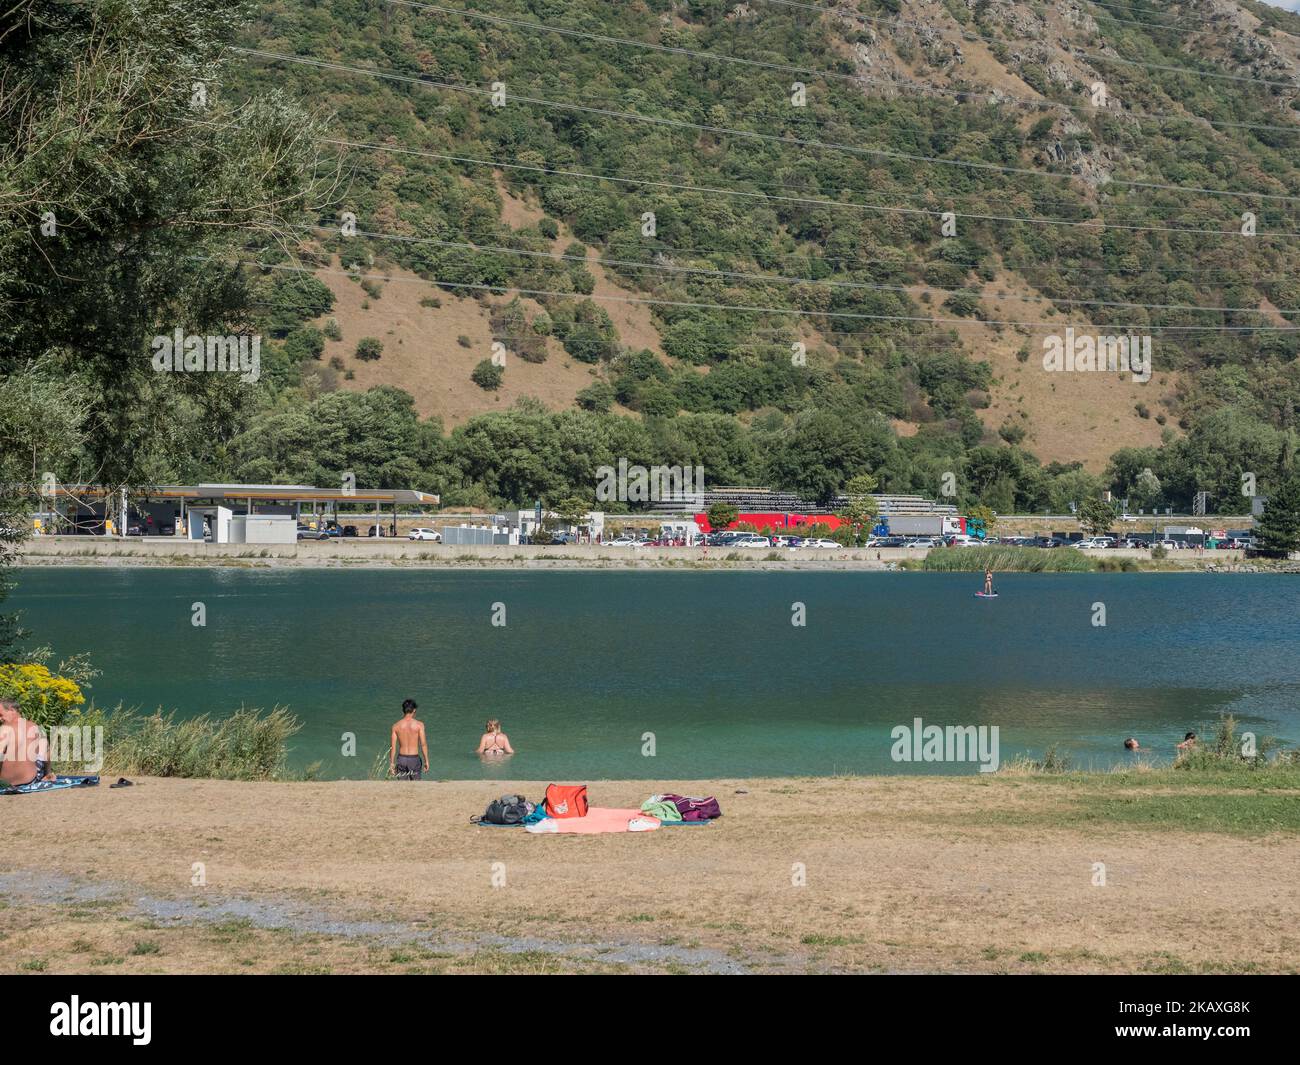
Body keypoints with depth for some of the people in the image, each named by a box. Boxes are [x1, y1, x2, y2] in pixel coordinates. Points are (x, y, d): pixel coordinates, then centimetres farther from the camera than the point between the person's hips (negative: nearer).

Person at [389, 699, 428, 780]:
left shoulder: (396, 726, -1)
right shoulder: (419, 725, -8)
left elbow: (392, 747, -1)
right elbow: (423, 744, -9)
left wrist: (391, 764, 5)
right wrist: (426, 761, -1)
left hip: (401, 759, 2)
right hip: (414, 759, -2)